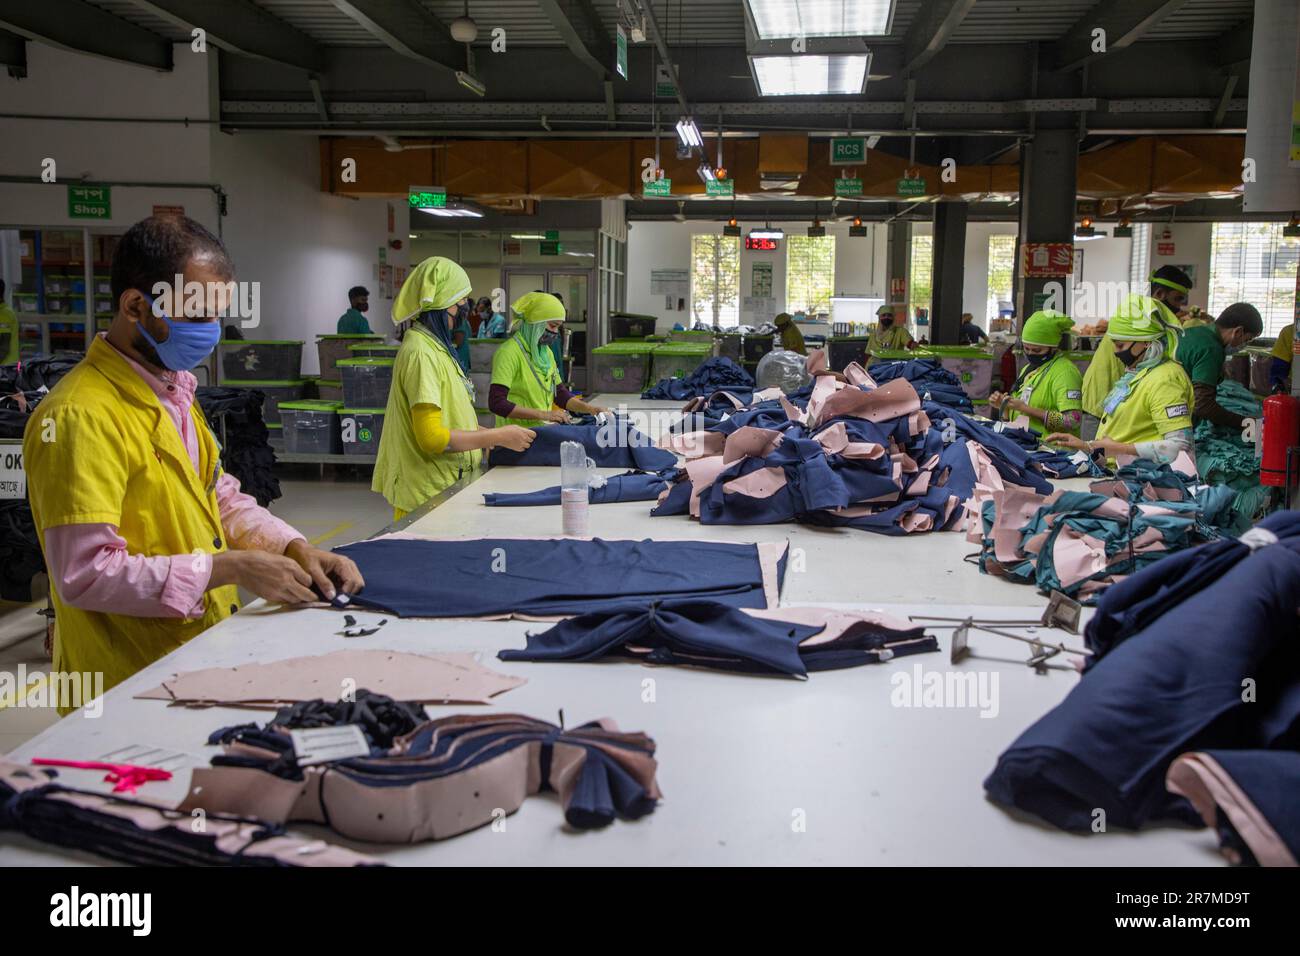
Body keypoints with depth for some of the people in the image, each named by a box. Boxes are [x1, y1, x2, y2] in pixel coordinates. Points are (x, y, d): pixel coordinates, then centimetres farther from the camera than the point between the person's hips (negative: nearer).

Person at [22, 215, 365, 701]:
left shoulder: (175, 393, 12)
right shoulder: (81, 415, -18)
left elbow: (222, 500, 18)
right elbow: (85, 574, -22)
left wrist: (296, 549, 1)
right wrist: (229, 567, -22)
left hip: (202, 657, 8)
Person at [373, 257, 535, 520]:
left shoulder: (434, 346, 11)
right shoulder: (420, 353, -18)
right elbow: (432, 438, -22)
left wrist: (491, 434, 10)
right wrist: (498, 437, -16)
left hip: (449, 485, 9)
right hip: (429, 494, -9)